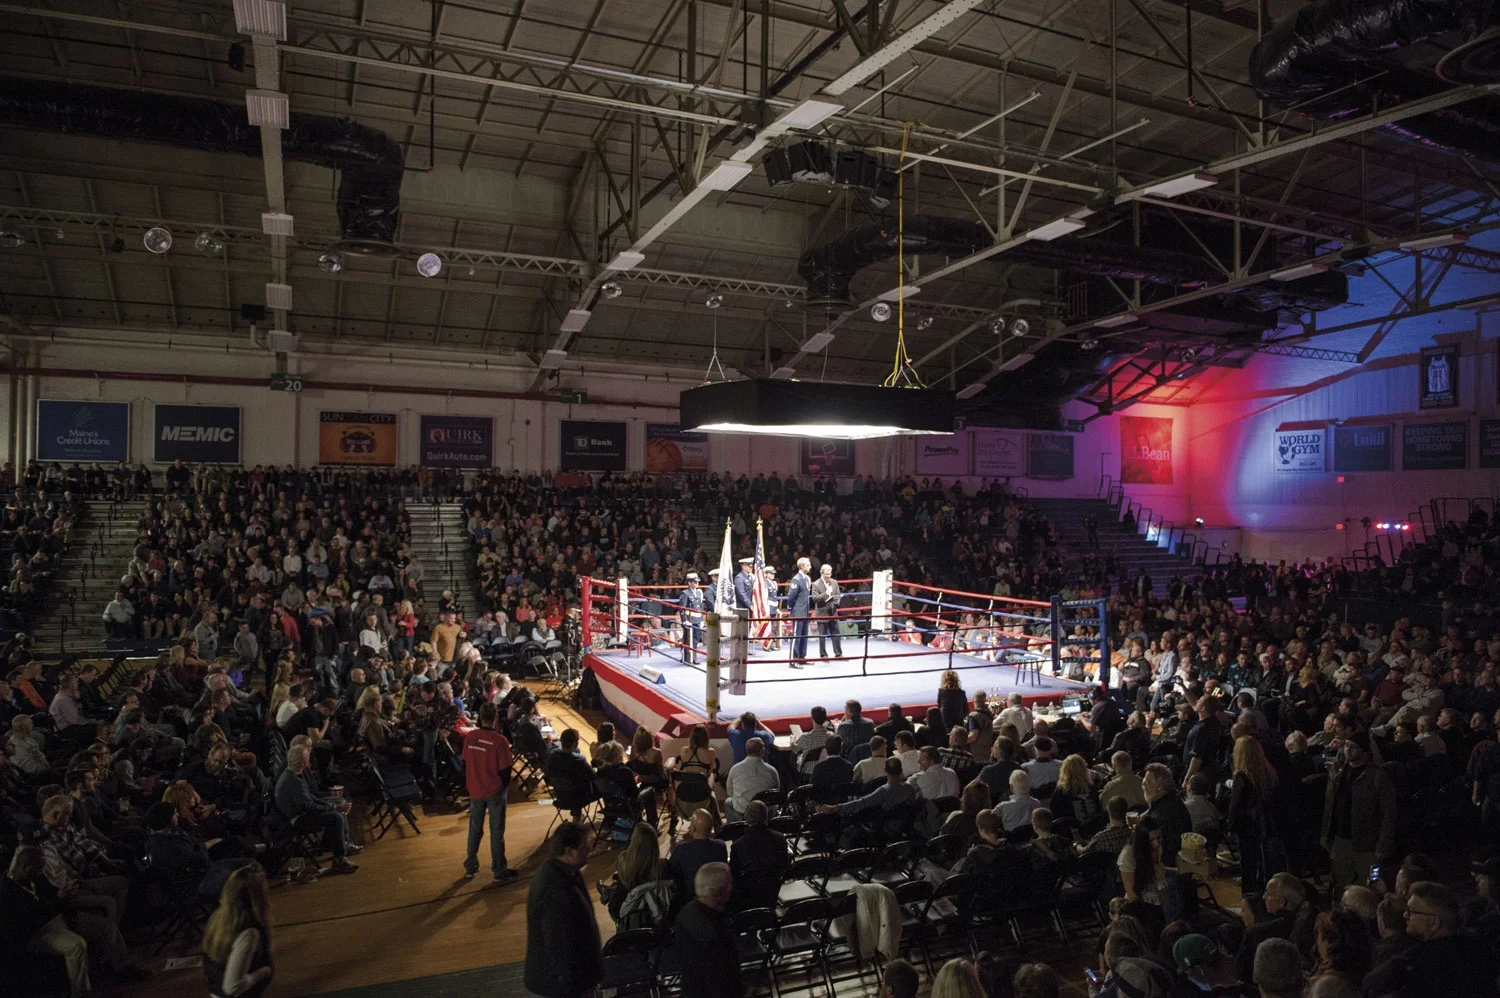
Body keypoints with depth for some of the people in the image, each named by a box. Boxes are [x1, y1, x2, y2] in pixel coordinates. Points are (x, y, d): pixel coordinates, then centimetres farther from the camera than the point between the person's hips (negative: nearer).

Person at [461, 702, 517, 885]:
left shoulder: (469, 737, -7)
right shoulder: (499, 741, -21)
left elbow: (465, 763, 3)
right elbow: (505, 770, -16)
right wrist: (506, 785, 5)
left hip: (475, 791, 4)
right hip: (495, 791, -4)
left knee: (474, 830, 19)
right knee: (497, 833, 7)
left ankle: (470, 868, 30)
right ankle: (499, 872, 16)